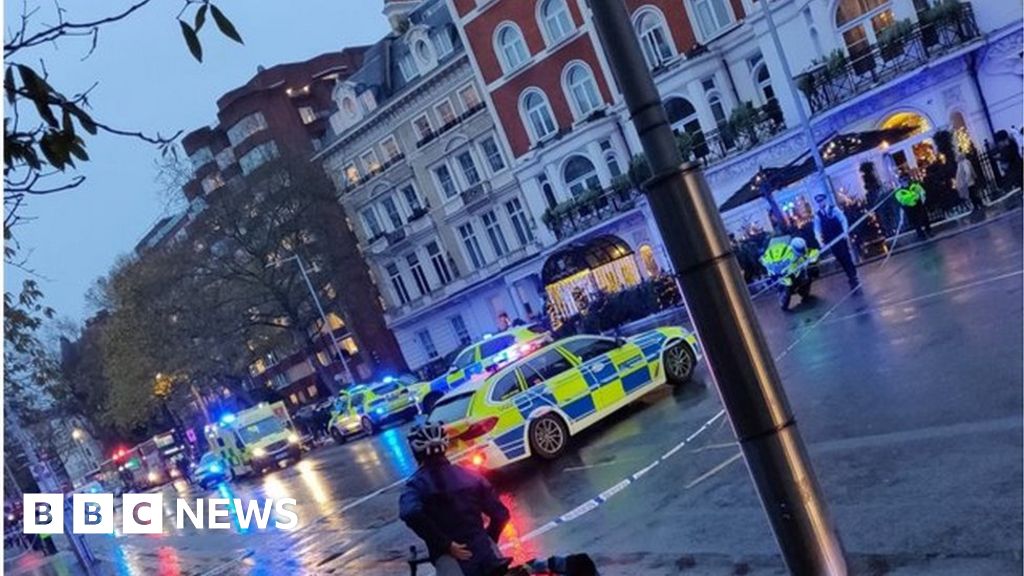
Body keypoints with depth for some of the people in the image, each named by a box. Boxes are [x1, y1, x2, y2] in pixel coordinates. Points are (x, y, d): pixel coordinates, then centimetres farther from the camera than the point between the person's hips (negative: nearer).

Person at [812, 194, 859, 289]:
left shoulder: (833, 209, -2)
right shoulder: (817, 215, 4)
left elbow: (843, 220, -9)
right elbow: (817, 230, 0)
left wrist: (845, 232, -25)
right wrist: (820, 241, -14)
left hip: (841, 238, -3)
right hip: (830, 241, 3)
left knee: (846, 257, -2)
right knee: (841, 259, 7)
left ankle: (853, 276, 7)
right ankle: (851, 277, 17)